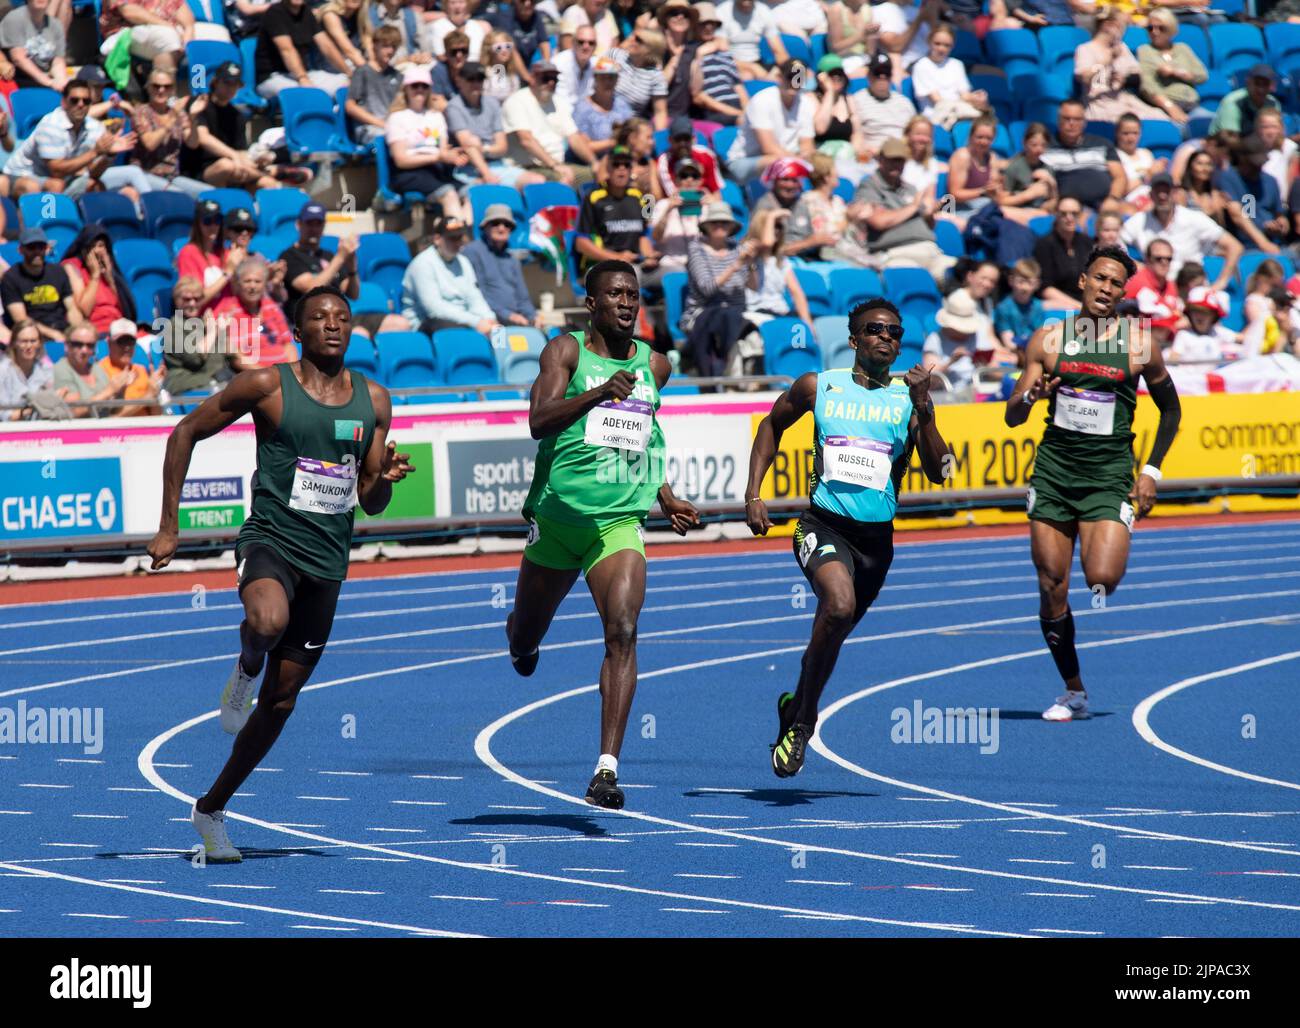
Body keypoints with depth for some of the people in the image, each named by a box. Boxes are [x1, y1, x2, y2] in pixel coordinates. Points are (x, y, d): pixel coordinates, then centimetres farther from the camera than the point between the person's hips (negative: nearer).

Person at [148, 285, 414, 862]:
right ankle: (247, 664, -6)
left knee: (281, 701, 8)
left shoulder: (373, 401, 8)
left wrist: (385, 480, -9)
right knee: (269, 621, -41)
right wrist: (169, 527, -2)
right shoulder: (268, 386, -5)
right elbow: (185, 434, 3)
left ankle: (212, 810, 24)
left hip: (327, 560, 5)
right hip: (271, 539, -5)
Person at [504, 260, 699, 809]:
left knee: (623, 633, -20)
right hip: (557, 514, -2)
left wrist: (665, 497, 22)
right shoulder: (566, 351, -3)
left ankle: (607, 767, -24)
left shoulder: (655, 365, 11)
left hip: (620, 522, 2)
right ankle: (523, 644, 57)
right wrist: (598, 393, -33)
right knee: (526, 636, 16)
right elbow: (539, 421, -20)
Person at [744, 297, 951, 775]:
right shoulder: (818, 387, 2)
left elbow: (937, 472, -8)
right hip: (823, 525, -3)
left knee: (836, 628, 15)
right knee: (840, 606, -29)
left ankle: (795, 707, 45)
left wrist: (924, 411, -21)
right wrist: (753, 493, 11)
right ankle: (803, 719, -15)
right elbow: (772, 425, 20)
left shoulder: (909, 400, 2)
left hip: (877, 537, 3)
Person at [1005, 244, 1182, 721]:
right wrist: (1030, 398, -16)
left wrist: (1151, 471, 6)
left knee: (1102, 581, -21)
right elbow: (1011, 417, 6)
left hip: (1110, 474, -2)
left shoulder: (1139, 344, 0)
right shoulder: (1048, 340, 4)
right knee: (1052, 590, 1)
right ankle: (1073, 692, 15)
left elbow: (1170, 409, 13)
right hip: (1054, 470, 2)